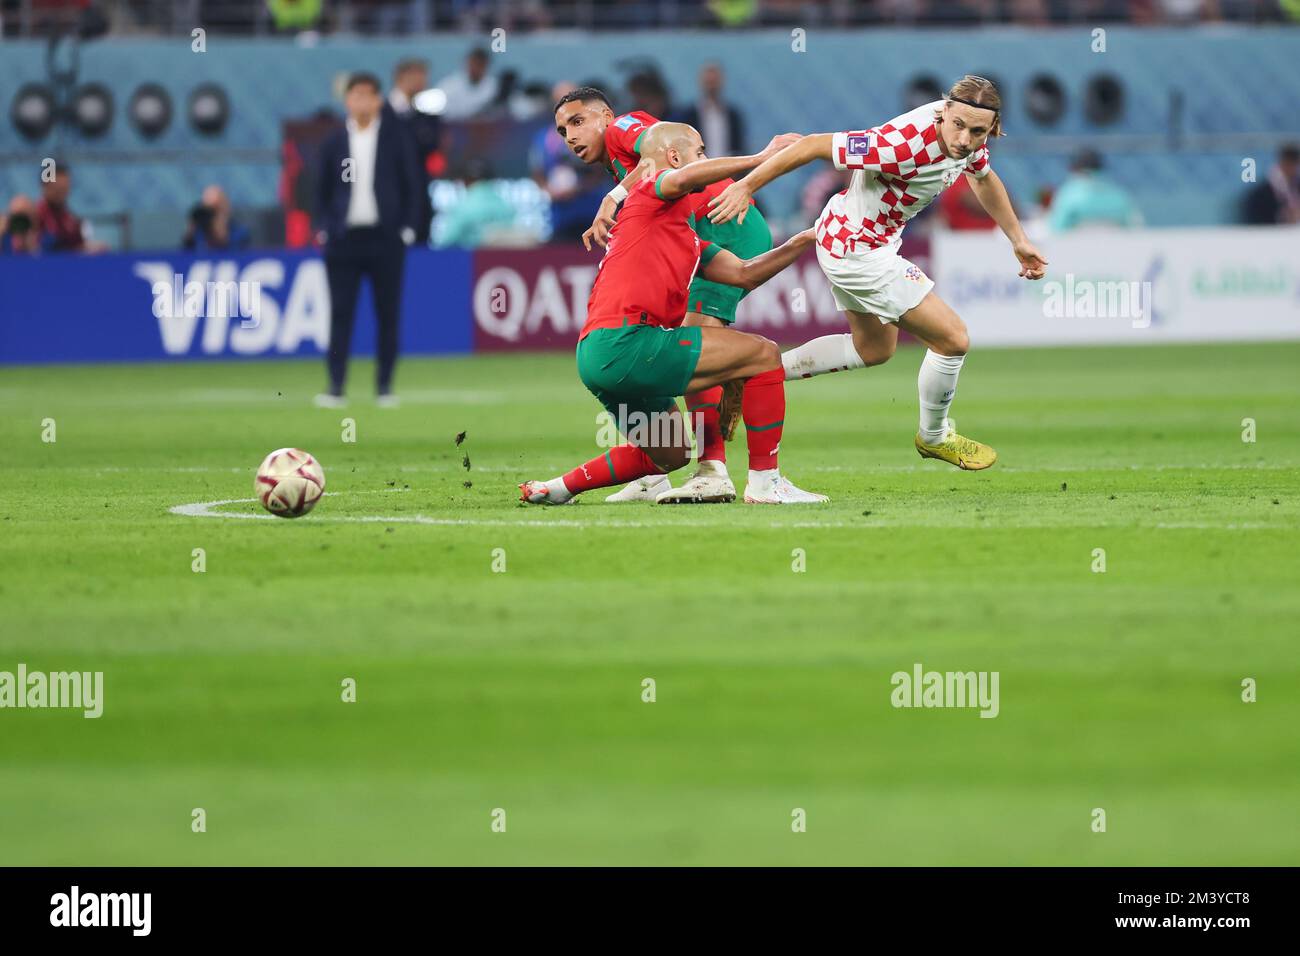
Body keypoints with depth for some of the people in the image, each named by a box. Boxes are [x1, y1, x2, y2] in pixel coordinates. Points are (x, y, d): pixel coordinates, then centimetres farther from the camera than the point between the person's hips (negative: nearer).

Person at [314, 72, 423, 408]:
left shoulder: (395, 137, 5)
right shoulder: (334, 142, 7)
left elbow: (412, 185, 6)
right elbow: (323, 190, 12)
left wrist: (408, 229, -1)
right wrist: (325, 229, 1)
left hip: (385, 238, 0)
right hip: (344, 238, 0)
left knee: (388, 314, 1)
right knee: (341, 314, -4)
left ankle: (385, 387, 8)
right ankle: (335, 387, -5)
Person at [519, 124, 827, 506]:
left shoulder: (685, 233, 28)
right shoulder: (649, 194, 1)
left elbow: (743, 274, 27)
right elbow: (681, 179, -24)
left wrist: (801, 242, 19)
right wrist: (758, 159, -18)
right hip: (623, 342, -10)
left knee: (670, 455, 29)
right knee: (763, 354, -7)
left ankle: (559, 488, 26)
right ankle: (765, 482, -7)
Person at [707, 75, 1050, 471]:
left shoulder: (968, 138, -9)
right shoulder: (907, 144, -36)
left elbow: (983, 178, 16)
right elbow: (814, 145, -31)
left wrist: (1018, 240, 24)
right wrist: (746, 186, -26)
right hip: (858, 251, -9)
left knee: (874, 349, 29)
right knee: (953, 339, -3)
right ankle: (934, 436, 23)